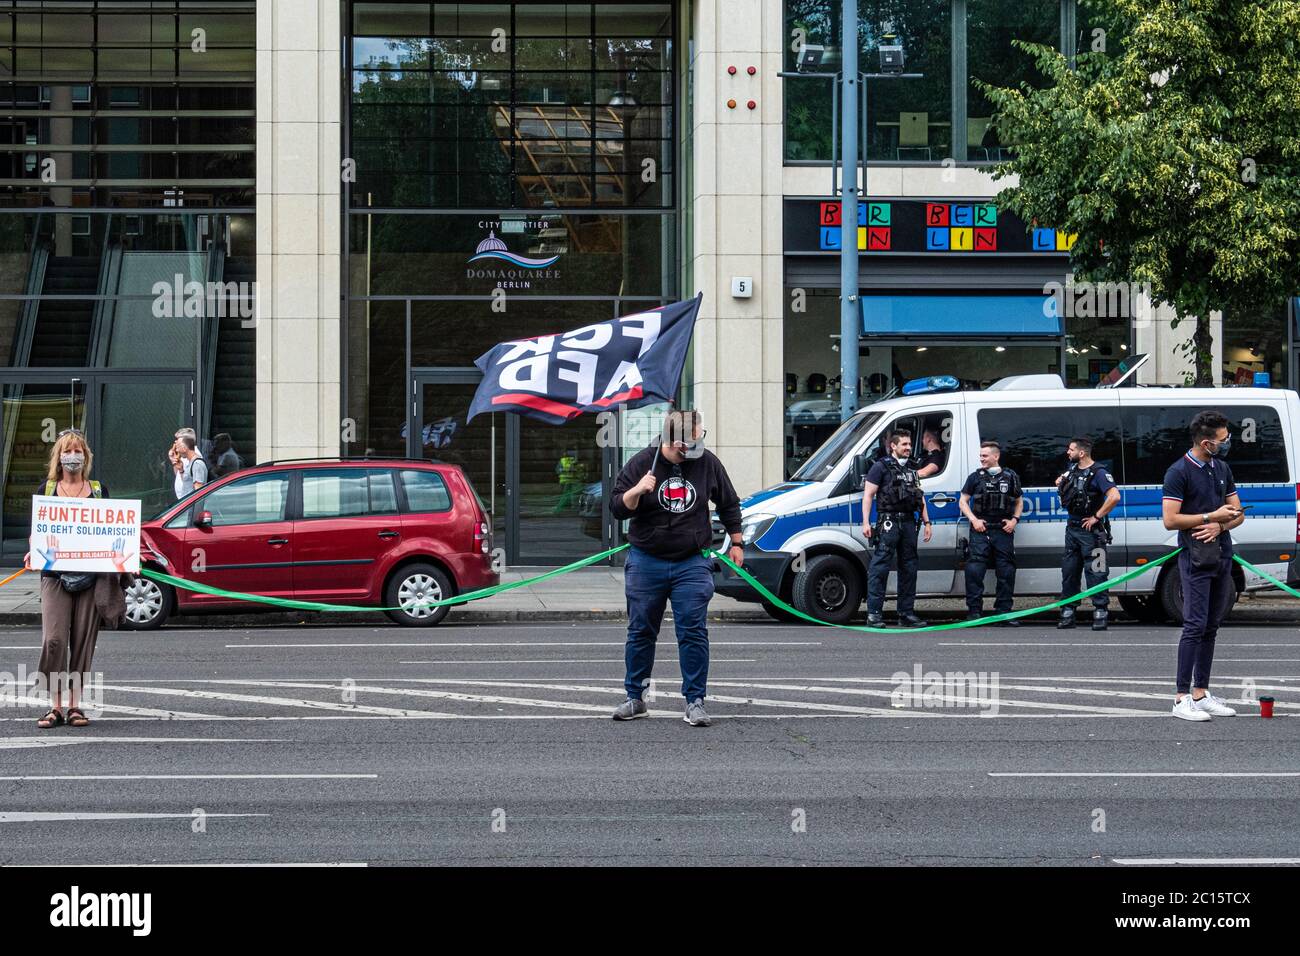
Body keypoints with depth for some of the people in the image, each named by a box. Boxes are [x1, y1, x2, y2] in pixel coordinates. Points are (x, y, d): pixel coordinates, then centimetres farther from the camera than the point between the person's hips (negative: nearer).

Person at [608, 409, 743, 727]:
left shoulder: (707, 464, 1)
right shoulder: (641, 463, -5)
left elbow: (729, 504, 16)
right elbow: (618, 509, -5)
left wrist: (736, 542, 18)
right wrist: (637, 491, -24)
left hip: (692, 564, 0)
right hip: (646, 563, 0)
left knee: (693, 634, -5)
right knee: (641, 632, 7)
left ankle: (695, 701, 1)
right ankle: (634, 698, 18)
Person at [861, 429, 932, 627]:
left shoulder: (911, 469, 20)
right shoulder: (881, 467, -2)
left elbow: (920, 497, 24)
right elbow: (868, 495, -6)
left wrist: (926, 522, 16)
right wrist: (866, 522, -15)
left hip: (908, 522, 7)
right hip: (888, 523, -7)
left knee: (908, 569, 8)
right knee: (880, 568, -10)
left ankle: (906, 613, 14)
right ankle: (874, 613, -12)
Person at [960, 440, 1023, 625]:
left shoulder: (1010, 477, 9)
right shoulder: (976, 477, 8)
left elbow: (1019, 501, 19)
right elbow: (963, 501, 9)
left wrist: (1014, 520, 2)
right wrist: (974, 520, -5)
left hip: (1003, 531, 1)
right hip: (980, 530, -1)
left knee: (1006, 571, 1)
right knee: (974, 570, -11)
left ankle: (1004, 611, 9)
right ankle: (974, 611, -6)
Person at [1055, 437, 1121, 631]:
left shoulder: (1098, 473, -14)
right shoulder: (1072, 469, 12)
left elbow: (1114, 496, -27)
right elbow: (1066, 494, 33)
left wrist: (1097, 517, -22)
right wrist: (1060, 485, 8)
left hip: (1090, 530, -8)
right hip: (1072, 528, 8)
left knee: (1095, 572, -6)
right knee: (1069, 571, 10)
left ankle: (1100, 613, -3)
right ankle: (1067, 613, 15)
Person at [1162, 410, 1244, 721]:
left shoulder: (1222, 469, 13)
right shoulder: (1179, 472, -10)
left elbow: (1238, 514, 13)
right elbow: (1170, 520, -16)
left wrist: (1220, 526, -9)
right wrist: (1212, 515, -13)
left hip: (1222, 557, 7)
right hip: (1195, 560, -7)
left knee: (1211, 627, 8)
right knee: (1195, 626, -11)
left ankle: (1201, 693, 13)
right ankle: (1182, 698, -10)